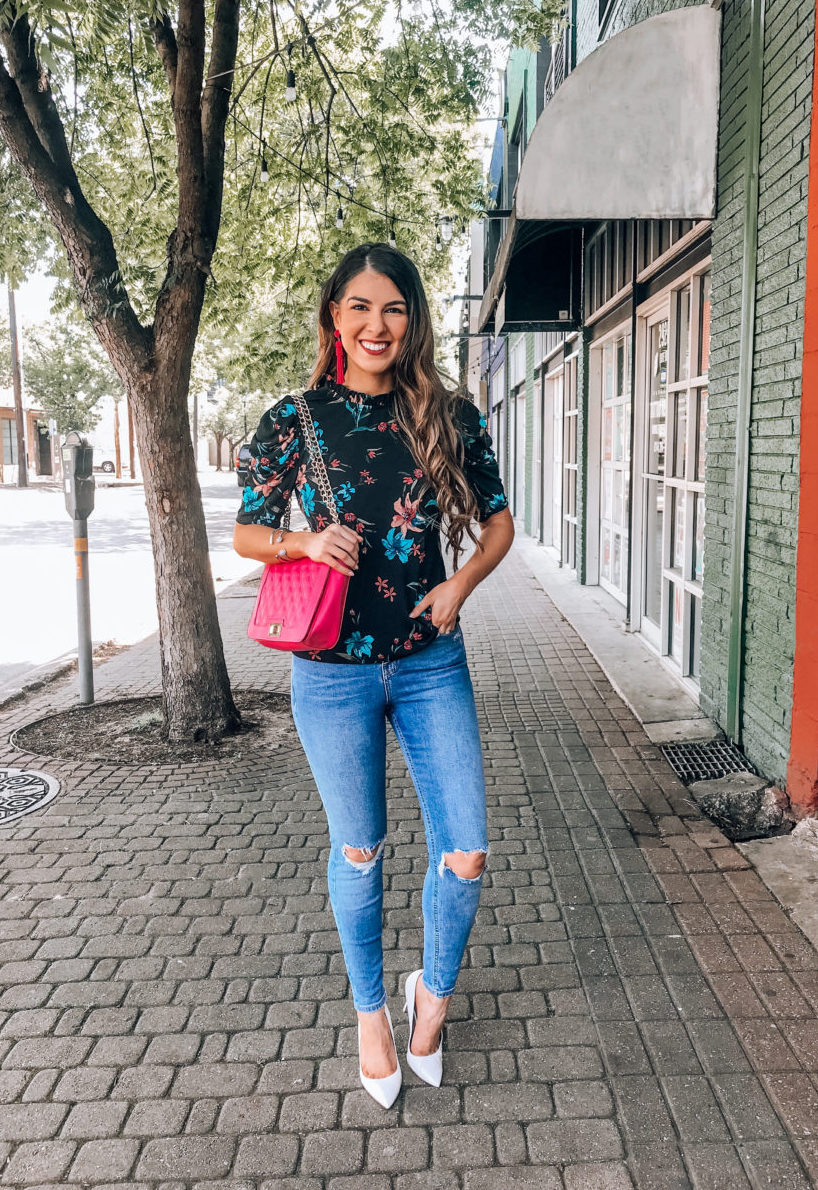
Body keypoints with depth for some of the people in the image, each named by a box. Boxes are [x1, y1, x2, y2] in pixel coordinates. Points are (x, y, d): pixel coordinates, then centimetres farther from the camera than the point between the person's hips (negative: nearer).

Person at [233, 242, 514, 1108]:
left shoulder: (450, 418, 0)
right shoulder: (294, 421, -3)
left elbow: (498, 522, 9)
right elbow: (245, 533, 5)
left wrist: (461, 583, -9)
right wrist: (305, 541, -16)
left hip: (431, 664, 1)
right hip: (334, 671, -1)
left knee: (466, 856, 3)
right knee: (359, 852, 14)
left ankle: (434, 991, 35)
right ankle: (370, 1013, 39)